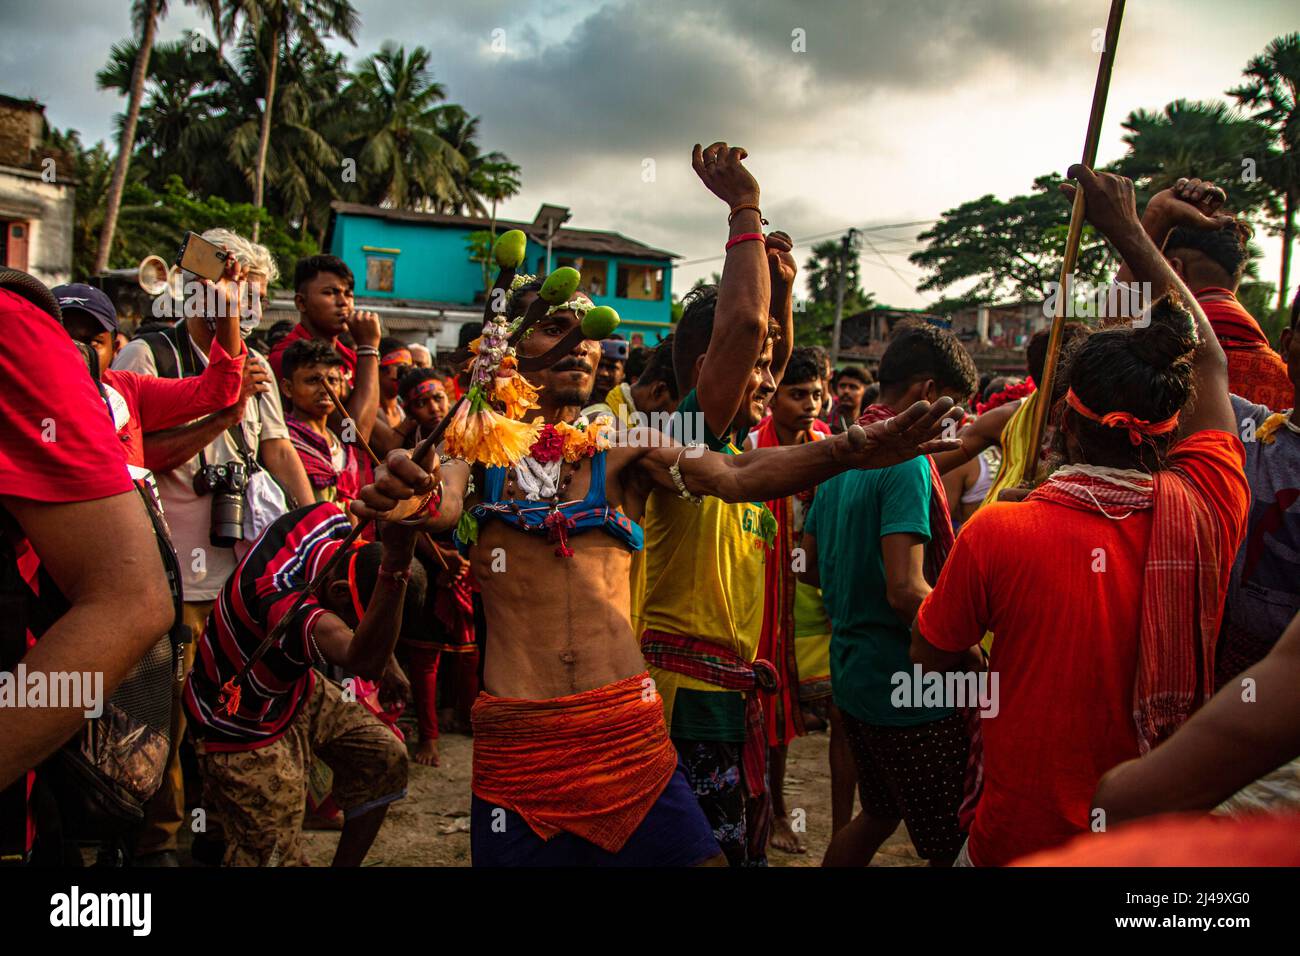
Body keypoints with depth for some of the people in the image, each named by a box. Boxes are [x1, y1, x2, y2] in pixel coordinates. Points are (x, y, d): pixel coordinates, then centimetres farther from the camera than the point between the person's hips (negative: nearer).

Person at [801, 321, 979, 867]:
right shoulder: (906, 461, -18)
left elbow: (811, 567, 16)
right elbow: (907, 590, -26)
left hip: (853, 676, 9)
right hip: (907, 690, -9)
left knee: (880, 816, 25)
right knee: (955, 845, 3)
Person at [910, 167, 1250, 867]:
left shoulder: (997, 532, -24)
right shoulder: (1205, 511, -13)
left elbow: (932, 654, -7)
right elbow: (1208, 360, 5)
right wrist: (1128, 231, 10)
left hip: (1020, 840, -4)